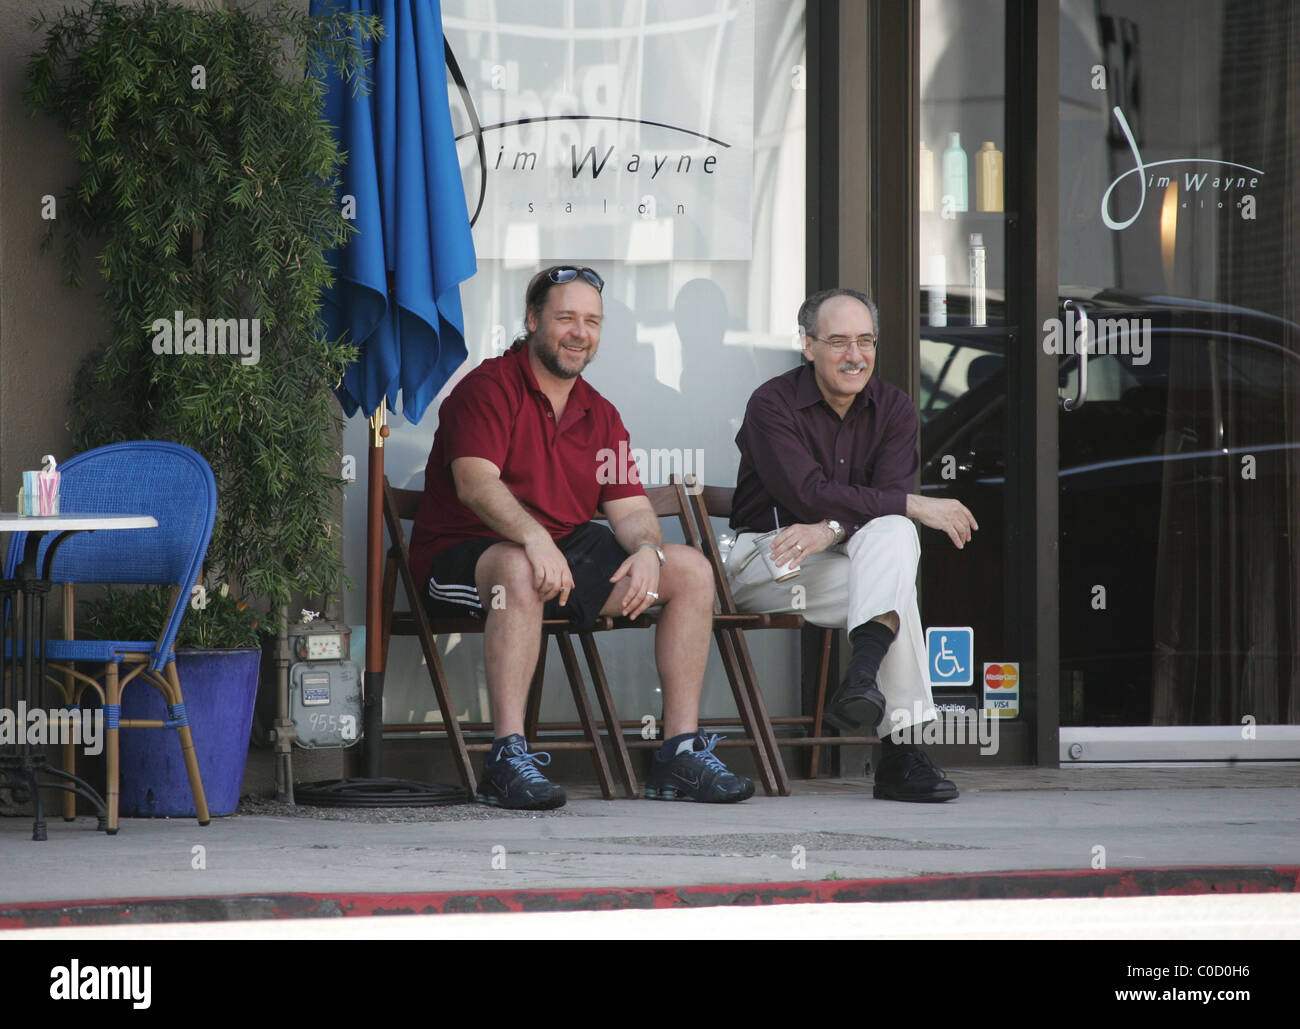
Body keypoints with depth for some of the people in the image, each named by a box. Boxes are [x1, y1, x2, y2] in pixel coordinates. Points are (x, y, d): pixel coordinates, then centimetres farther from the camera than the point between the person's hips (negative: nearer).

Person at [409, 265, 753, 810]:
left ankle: (681, 755, -6)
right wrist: (534, 537, -41)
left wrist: (647, 551, -16)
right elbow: (474, 480, -23)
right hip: (465, 554, -7)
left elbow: (630, 507, 8)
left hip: (568, 548, 7)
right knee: (521, 571, -42)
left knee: (691, 569, -5)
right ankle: (507, 760, -43)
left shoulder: (599, 415, 15)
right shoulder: (490, 387, -8)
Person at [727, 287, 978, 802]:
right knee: (898, 586, -28)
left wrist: (830, 530, -30)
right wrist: (913, 505, -24)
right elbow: (808, 494, -23)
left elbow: (888, 498, -10)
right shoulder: (773, 405, -11)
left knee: (894, 535, -31)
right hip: (766, 560, -5)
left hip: (845, 558, 5)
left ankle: (863, 678, -45)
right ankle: (900, 754, -37)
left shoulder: (893, 408, 4)